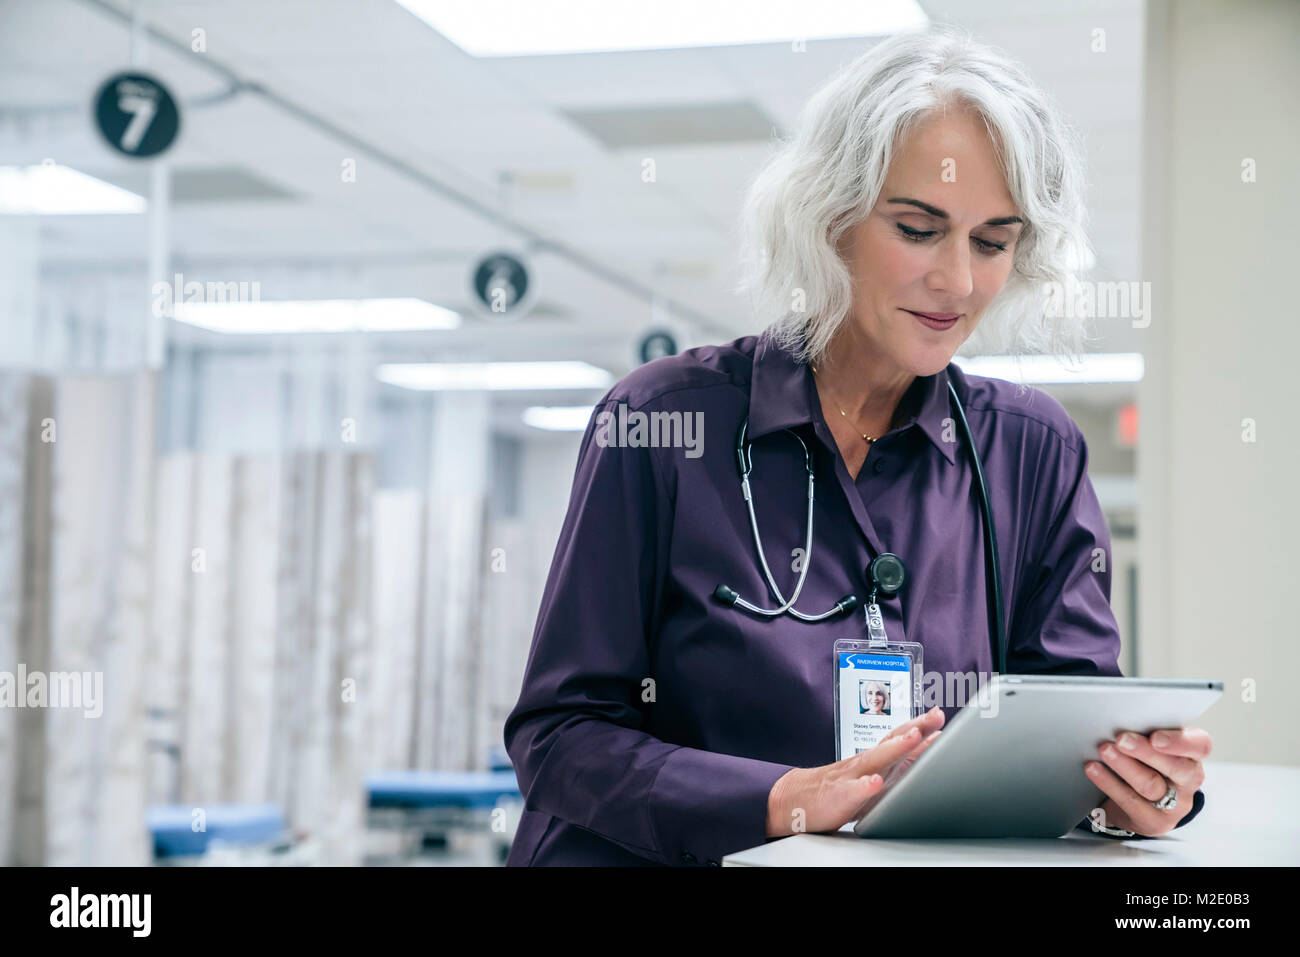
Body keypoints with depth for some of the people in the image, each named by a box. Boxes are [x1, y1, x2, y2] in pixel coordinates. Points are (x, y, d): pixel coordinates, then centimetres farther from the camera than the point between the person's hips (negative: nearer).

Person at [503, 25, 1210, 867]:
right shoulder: (658, 420, -4)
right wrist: (787, 802, -21)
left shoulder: (1035, 453, 7)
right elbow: (559, 734, -7)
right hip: (659, 858, -2)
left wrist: (1138, 779, -19)